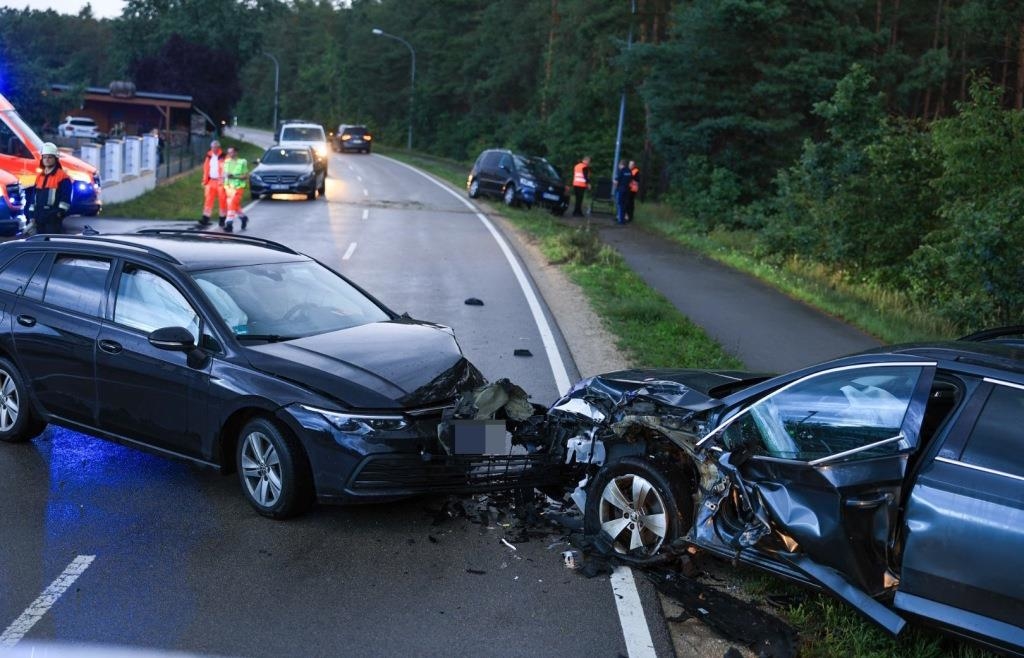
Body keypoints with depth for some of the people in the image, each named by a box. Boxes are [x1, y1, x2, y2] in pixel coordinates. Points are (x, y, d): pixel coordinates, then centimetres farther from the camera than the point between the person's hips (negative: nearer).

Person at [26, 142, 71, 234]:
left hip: (54, 218, -7)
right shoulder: (39, 176, 18)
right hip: (39, 218, 8)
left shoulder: (62, 176, -4)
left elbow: (65, 197, -9)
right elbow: (33, 196, 21)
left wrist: (61, 211, -17)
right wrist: (32, 214, 15)